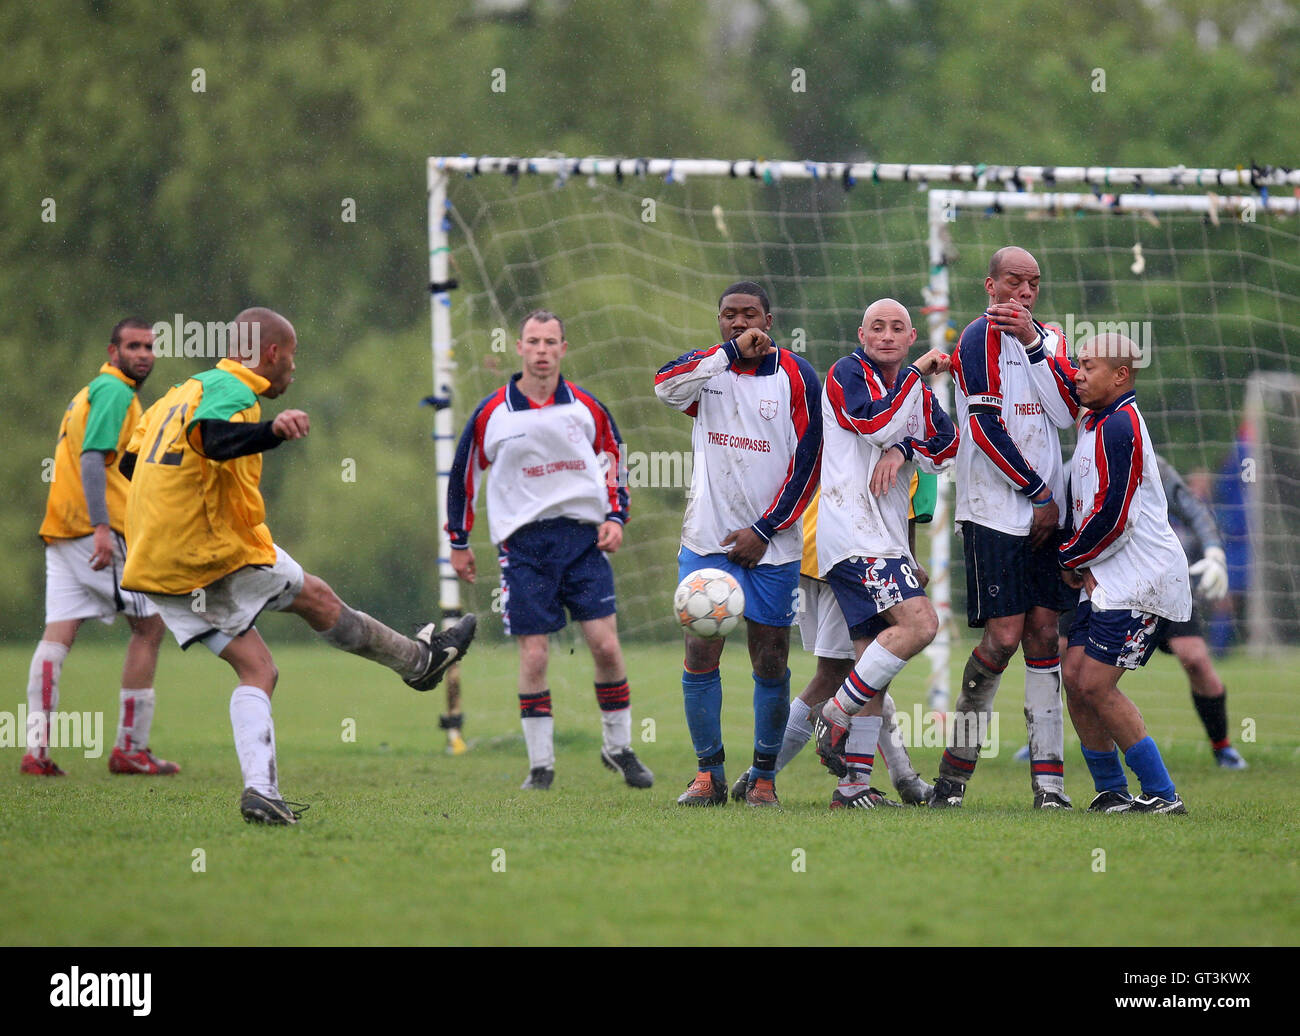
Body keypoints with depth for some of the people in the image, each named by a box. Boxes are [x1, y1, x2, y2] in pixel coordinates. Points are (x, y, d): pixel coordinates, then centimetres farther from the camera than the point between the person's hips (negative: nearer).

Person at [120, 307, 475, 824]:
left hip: (156, 564, 8)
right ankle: (420, 660, 30)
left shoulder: (181, 392, 18)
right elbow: (214, 437, -34)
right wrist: (272, 430, -51)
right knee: (318, 598, 12)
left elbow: (130, 461, 22)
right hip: (214, 555, -8)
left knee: (257, 671, 6)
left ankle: (260, 791, -11)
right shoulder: (230, 390, -11)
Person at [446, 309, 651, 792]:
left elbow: (613, 458, 16)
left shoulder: (586, 407, 4)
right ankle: (541, 765, 5)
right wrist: (459, 542, 12)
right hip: (523, 543, -1)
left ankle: (618, 747, 12)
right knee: (533, 657, -5)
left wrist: (615, 516, 3)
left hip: (583, 536, 1)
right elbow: (464, 475, 10)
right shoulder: (492, 413, 1)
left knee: (606, 645, -6)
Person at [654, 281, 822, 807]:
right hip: (707, 540, 1)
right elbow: (667, 387, -17)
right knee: (700, 657, -5)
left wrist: (764, 530, -7)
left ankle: (764, 776, 13)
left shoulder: (796, 377, -1)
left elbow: (807, 465, -3)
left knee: (770, 663, 2)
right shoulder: (707, 368, 6)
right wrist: (731, 351, -18)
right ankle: (708, 774, 5)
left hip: (771, 545, -1)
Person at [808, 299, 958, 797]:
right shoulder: (848, 373, -2)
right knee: (919, 623, -23)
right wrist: (919, 373, -11)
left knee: (875, 654, 6)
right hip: (852, 529, -8)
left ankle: (854, 783, 7)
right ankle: (837, 713, -14)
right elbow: (877, 423, -18)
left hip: (887, 536, 8)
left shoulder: (916, 390, 18)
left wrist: (902, 449, -8)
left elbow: (943, 456, 10)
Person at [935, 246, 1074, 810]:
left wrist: (1034, 341, -13)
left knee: (1043, 632, 1)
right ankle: (954, 771, 0)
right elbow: (985, 427, -12)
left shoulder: (1047, 338, 17)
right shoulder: (983, 337, -5)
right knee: (1004, 636, -11)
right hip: (996, 510, -6)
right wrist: (1038, 493, -8)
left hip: (1044, 511, 6)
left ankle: (1048, 779, -1)